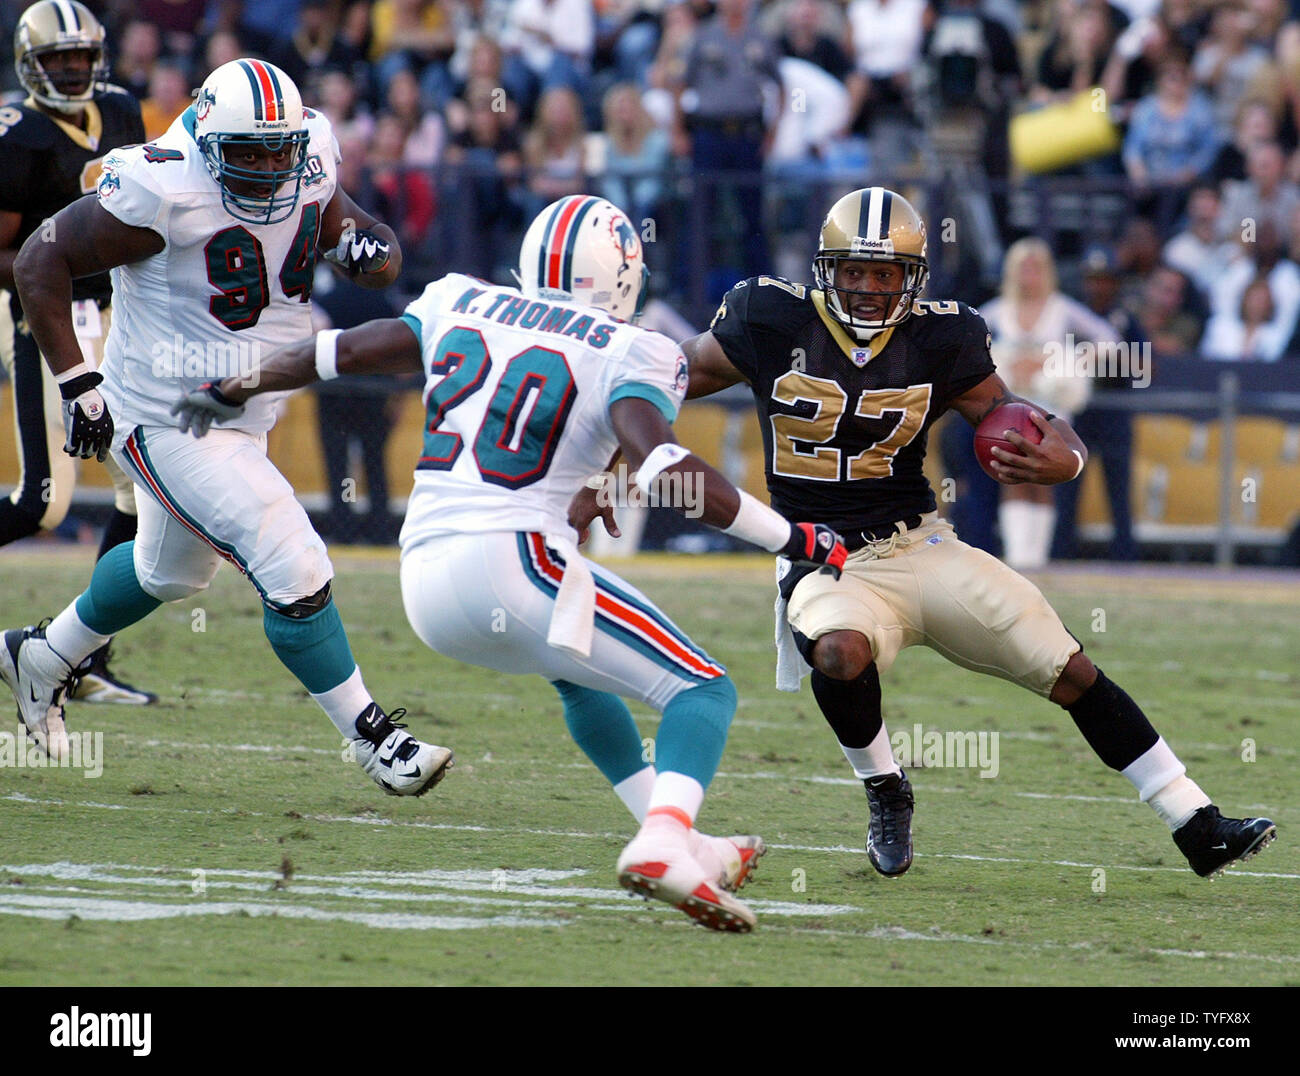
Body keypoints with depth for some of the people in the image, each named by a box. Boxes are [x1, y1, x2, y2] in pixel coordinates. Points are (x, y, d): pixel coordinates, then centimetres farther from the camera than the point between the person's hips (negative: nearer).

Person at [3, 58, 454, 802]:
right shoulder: (165, 193, -29)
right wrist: (77, 384, -24)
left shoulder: (308, 155, -9)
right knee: (295, 573, -14)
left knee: (171, 572, 29)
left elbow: (337, 219, 9)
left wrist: (364, 243, -17)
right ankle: (373, 738, 0)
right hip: (168, 425, -9)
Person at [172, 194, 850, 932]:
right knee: (702, 691, -2)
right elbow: (665, 468, -16)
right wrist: (797, 540, -11)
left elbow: (340, 351, 23)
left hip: (425, 575, 7)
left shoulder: (462, 305, 16)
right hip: (512, 557, -7)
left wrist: (232, 393, 39)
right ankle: (664, 841, -29)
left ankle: (685, 845, 27)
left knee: (582, 676, 33)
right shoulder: (630, 354, -1)